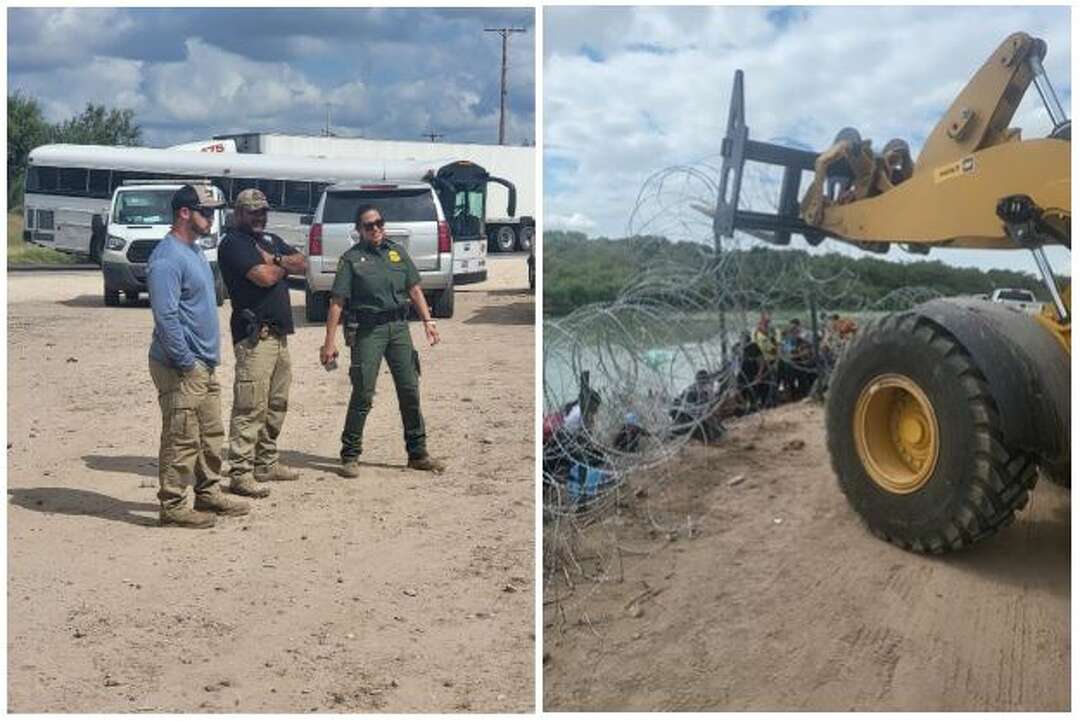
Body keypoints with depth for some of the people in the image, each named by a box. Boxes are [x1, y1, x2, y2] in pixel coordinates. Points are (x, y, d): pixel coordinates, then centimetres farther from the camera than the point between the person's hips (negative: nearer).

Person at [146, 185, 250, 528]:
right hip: (182, 367, -10)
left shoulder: (195, 251, 15)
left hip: (204, 364, 10)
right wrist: (186, 363, -20)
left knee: (211, 435, 16)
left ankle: (209, 493, 28)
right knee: (181, 439, -2)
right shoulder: (167, 258, -17)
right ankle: (173, 506, 7)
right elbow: (166, 317, -23)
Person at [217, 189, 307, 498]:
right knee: (250, 408, -10)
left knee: (276, 404, 14)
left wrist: (275, 260, -7)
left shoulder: (270, 239, 22)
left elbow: (302, 264, 9)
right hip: (254, 335, -9)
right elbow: (265, 277, -17)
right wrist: (285, 264, 2)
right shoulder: (233, 243, -6)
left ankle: (266, 463, 24)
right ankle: (240, 474, -7)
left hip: (279, 333, 9)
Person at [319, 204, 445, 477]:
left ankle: (418, 453, 17)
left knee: (410, 390, 6)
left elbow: (414, 289, 15)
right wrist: (330, 342, -11)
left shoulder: (397, 251, 13)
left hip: (399, 326, 4)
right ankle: (350, 456, 6)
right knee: (363, 394, -5)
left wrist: (427, 320, 1)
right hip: (368, 330, -4)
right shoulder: (351, 258, 0)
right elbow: (337, 302, -5)